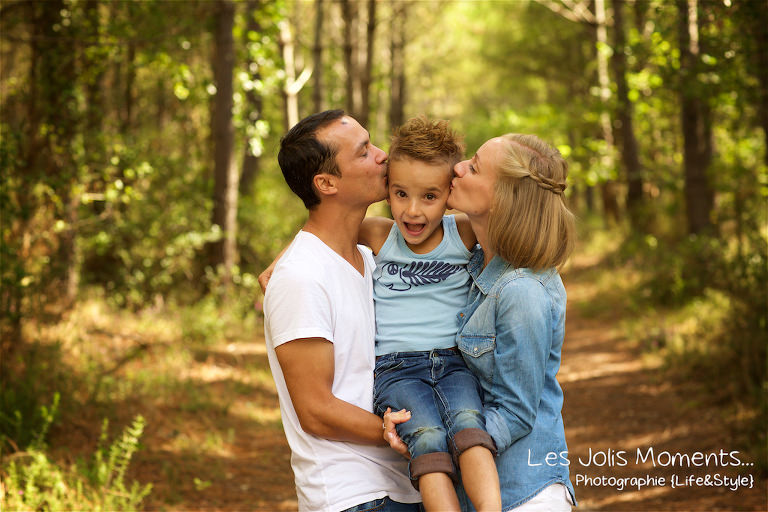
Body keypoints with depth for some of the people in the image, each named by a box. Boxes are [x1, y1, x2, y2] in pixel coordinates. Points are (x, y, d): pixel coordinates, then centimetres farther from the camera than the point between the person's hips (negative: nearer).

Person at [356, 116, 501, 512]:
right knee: (427, 435, -31)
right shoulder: (378, 236, 8)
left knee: (467, 420, -33)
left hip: (455, 363, 0)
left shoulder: (465, 235, 7)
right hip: (395, 368, 0)